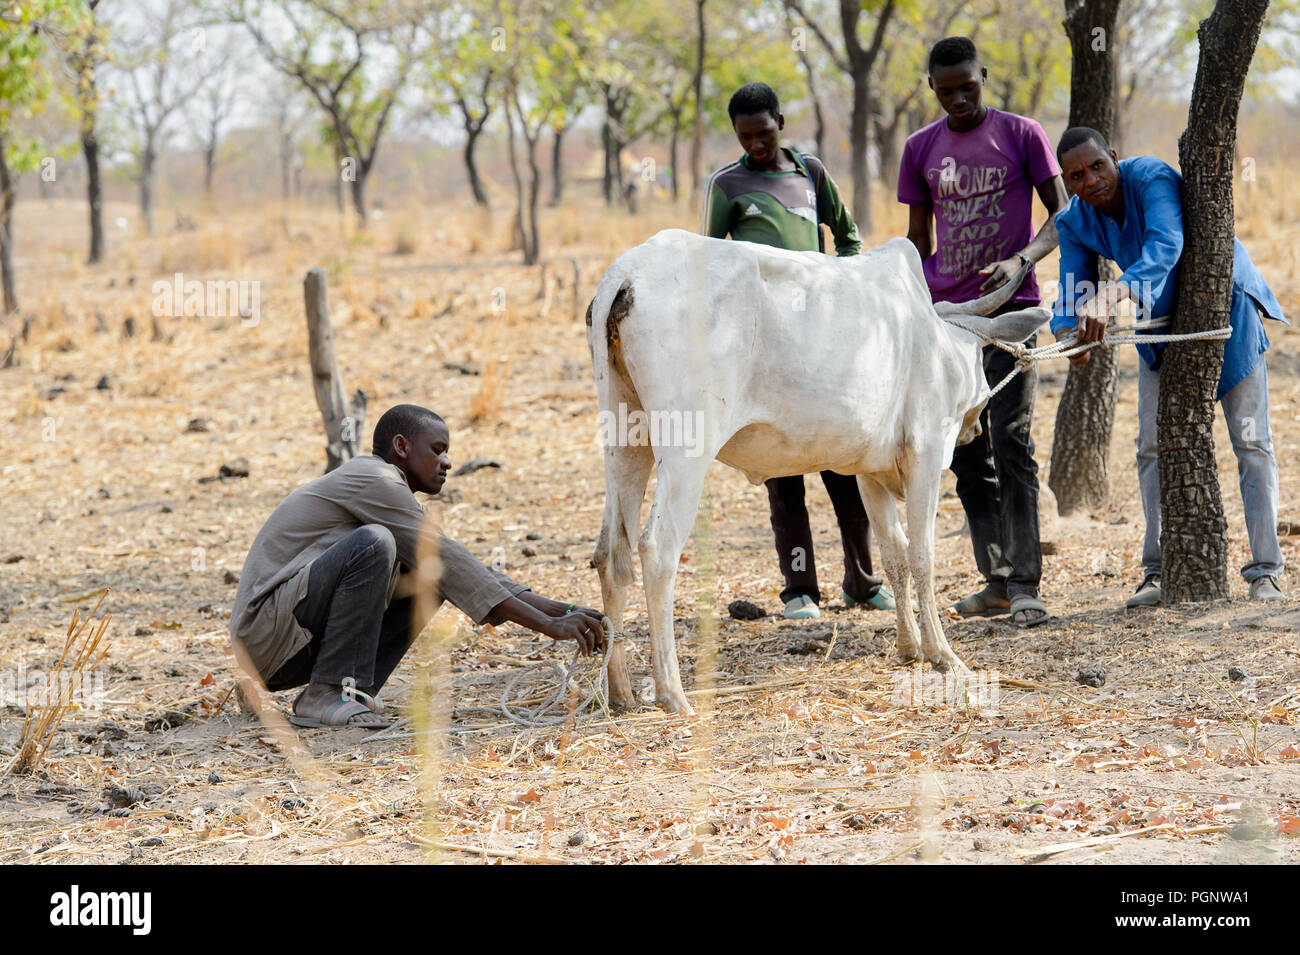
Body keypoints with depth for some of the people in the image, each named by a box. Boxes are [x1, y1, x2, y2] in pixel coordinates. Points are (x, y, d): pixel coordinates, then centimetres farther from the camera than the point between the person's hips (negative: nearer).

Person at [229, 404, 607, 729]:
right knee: (374, 544, -29)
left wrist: (562, 610, 6)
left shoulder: (392, 493, 19)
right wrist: (548, 625, -18)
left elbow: (468, 571, 17)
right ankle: (326, 695, -22)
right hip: (267, 635, -10)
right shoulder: (373, 480, -12)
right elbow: (452, 563, -17)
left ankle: (353, 695, 0)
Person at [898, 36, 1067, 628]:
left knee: (1011, 445, -12)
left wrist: (1020, 261, -17)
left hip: (1009, 309, -4)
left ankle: (1025, 587, -12)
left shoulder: (1021, 135, -1)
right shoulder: (920, 149, 10)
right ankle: (996, 580, 13)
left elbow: (1062, 216, 0)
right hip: (947, 313, 4)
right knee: (967, 453, 6)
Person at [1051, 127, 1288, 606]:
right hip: (1162, 322, 6)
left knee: (1250, 439, -6)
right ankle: (1158, 571, 7)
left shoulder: (1151, 177, -29)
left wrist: (1113, 293, -62)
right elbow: (1072, 291, -14)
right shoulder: (1074, 222, -10)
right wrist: (1069, 329, -40)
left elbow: (1166, 246, -45)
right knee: (1153, 445, 1)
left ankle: (1265, 571, -1)